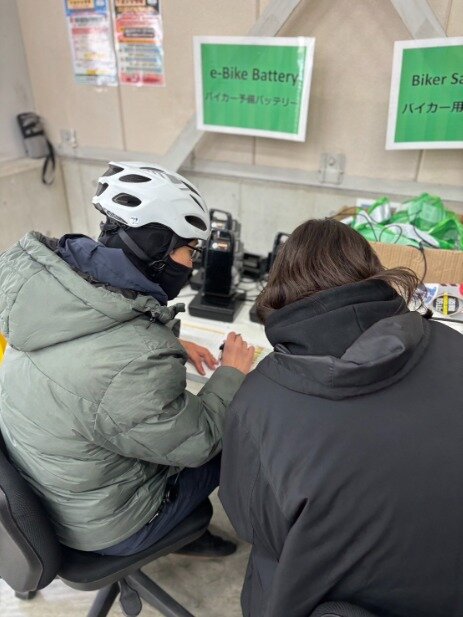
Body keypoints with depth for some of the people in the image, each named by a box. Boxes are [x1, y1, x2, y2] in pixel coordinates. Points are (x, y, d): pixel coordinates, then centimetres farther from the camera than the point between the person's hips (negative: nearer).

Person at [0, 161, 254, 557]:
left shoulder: (50, 279, -15)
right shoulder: (135, 364, -41)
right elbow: (198, 443, -23)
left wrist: (172, 349, 0)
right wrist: (233, 372, -8)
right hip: (104, 525, -6)